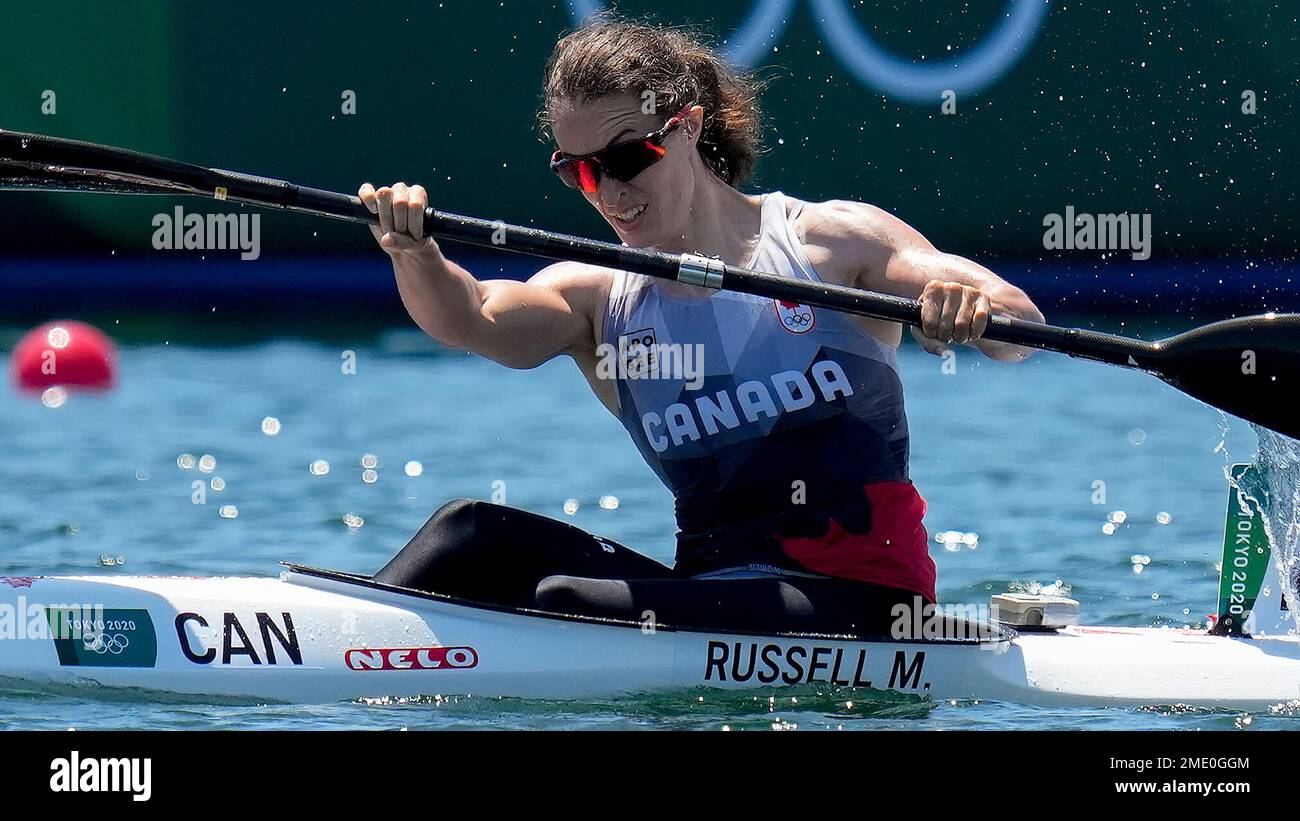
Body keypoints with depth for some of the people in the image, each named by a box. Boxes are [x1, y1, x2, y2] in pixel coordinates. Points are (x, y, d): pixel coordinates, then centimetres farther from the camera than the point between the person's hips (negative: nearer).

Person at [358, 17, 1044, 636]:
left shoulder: (831, 241, -1)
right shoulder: (597, 299, 9)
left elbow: (1020, 333, -11)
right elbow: (473, 318, -11)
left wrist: (972, 307, -35)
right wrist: (415, 254, -33)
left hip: (859, 604, -5)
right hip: (708, 584, 5)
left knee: (564, 603, -25)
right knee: (478, 533, -14)